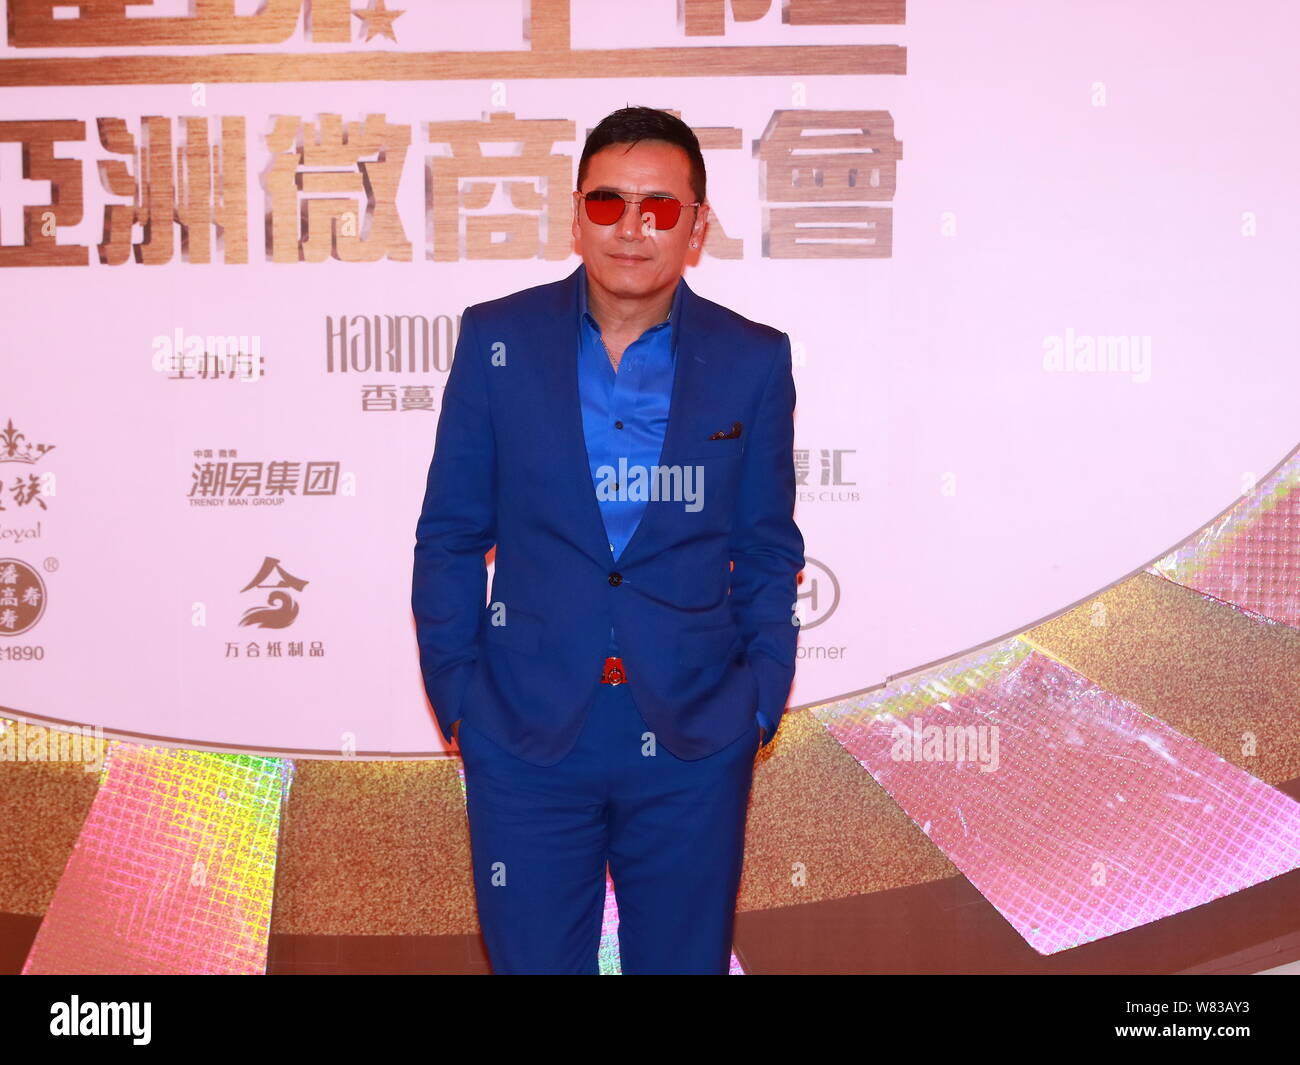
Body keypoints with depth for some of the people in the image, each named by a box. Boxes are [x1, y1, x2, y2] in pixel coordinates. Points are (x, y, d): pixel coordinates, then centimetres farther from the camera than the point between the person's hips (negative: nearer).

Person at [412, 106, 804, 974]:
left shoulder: (753, 361, 0)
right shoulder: (498, 340, -1)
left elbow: (769, 552, 7)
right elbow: (450, 535, 4)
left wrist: (760, 702, 1)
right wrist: (454, 696, 0)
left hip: (694, 744, 0)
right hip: (526, 739, 0)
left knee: (685, 959, 12)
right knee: (532, 960, 10)